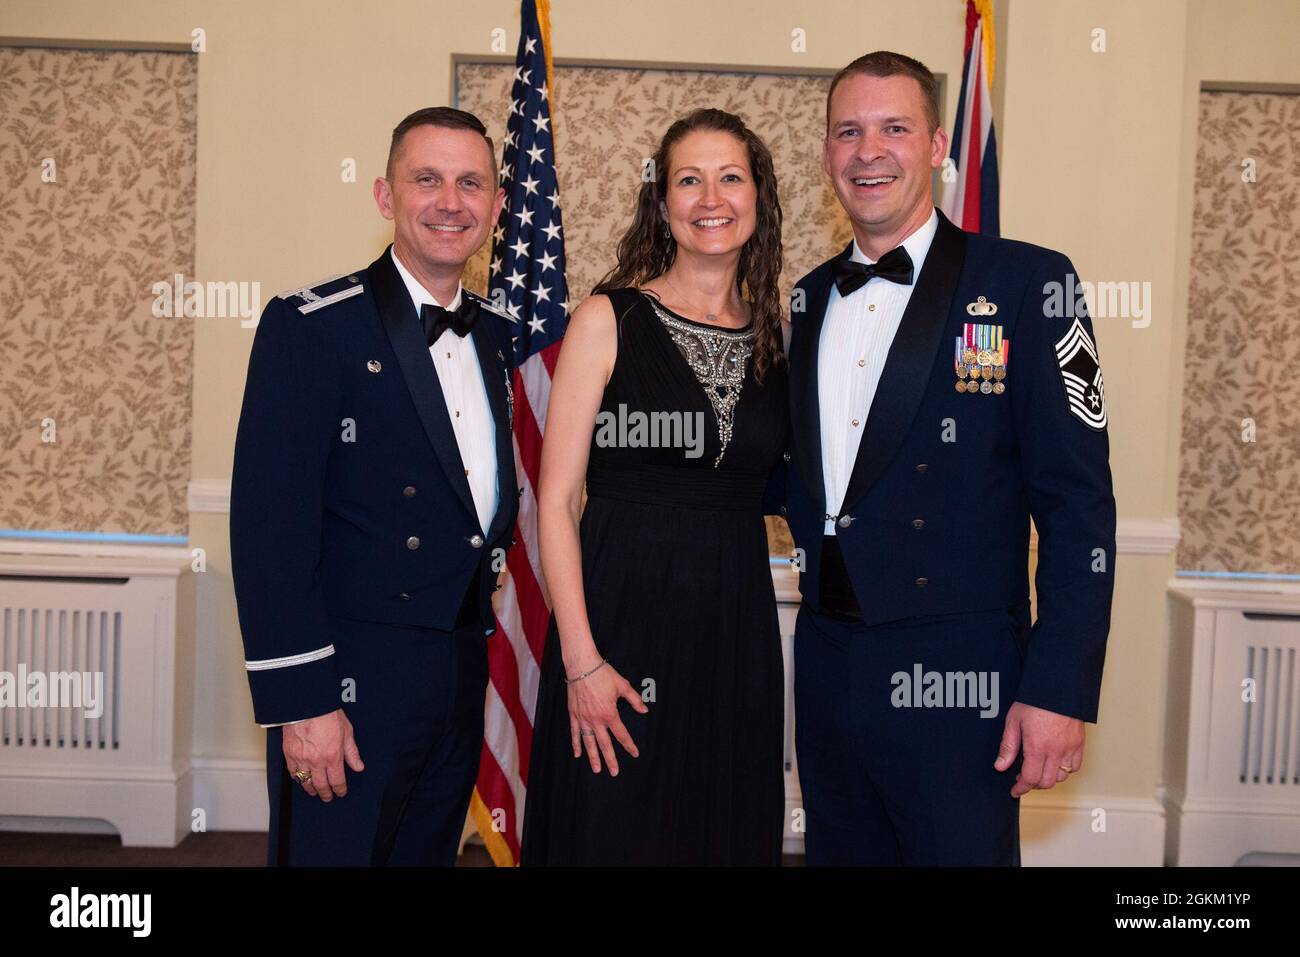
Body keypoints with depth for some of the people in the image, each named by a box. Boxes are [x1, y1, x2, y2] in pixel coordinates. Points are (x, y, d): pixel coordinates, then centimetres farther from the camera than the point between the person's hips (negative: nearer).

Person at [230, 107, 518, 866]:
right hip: (350, 683, -7)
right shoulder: (312, 326, -11)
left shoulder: (497, 335, 11)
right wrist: (300, 702, -19)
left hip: (463, 677, 7)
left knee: (431, 854, 18)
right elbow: (269, 524, -16)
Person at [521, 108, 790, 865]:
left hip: (737, 628, 4)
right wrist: (580, 660, -13)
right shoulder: (608, 321, -4)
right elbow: (557, 497, -8)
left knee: (729, 833, 13)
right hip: (622, 617, -3)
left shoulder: (775, 334, 7)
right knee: (612, 833, 6)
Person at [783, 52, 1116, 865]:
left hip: (956, 676, -5)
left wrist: (1060, 689, -15)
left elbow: (1078, 503, -11)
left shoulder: (1026, 282, -7)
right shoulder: (810, 299, 10)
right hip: (826, 667, 5)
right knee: (841, 851, 16)